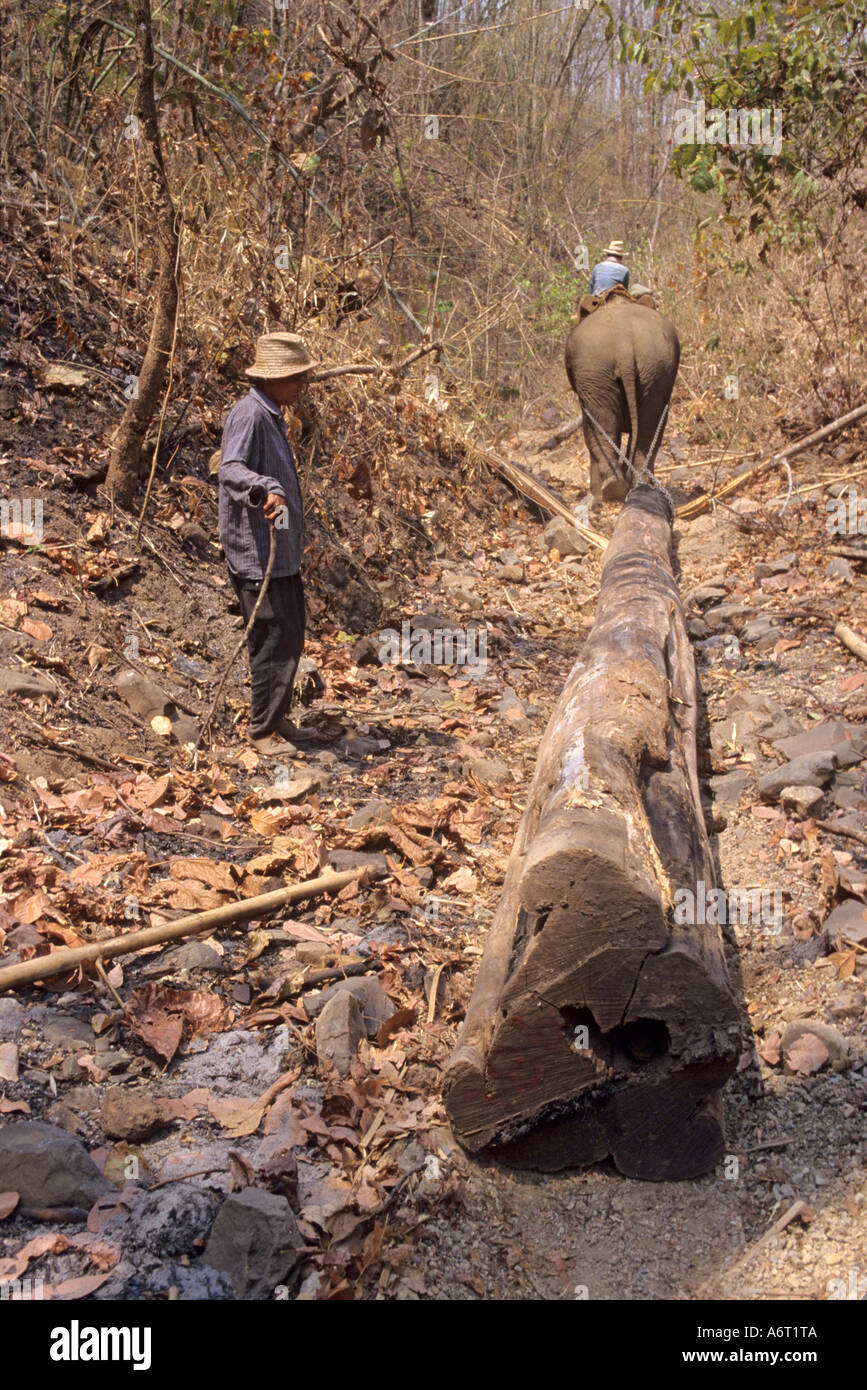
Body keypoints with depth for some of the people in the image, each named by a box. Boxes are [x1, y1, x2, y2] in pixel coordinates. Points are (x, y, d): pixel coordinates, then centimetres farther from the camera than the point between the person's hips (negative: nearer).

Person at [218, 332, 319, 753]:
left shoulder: (270, 416, 16)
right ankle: (263, 730, 6)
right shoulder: (249, 415, -17)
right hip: (257, 551, -10)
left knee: (291, 635, 17)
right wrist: (266, 490, -51)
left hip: (281, 550, 10)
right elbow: (231, 470, -34)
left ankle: (277, 716, 31)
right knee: (275, 638, -6)